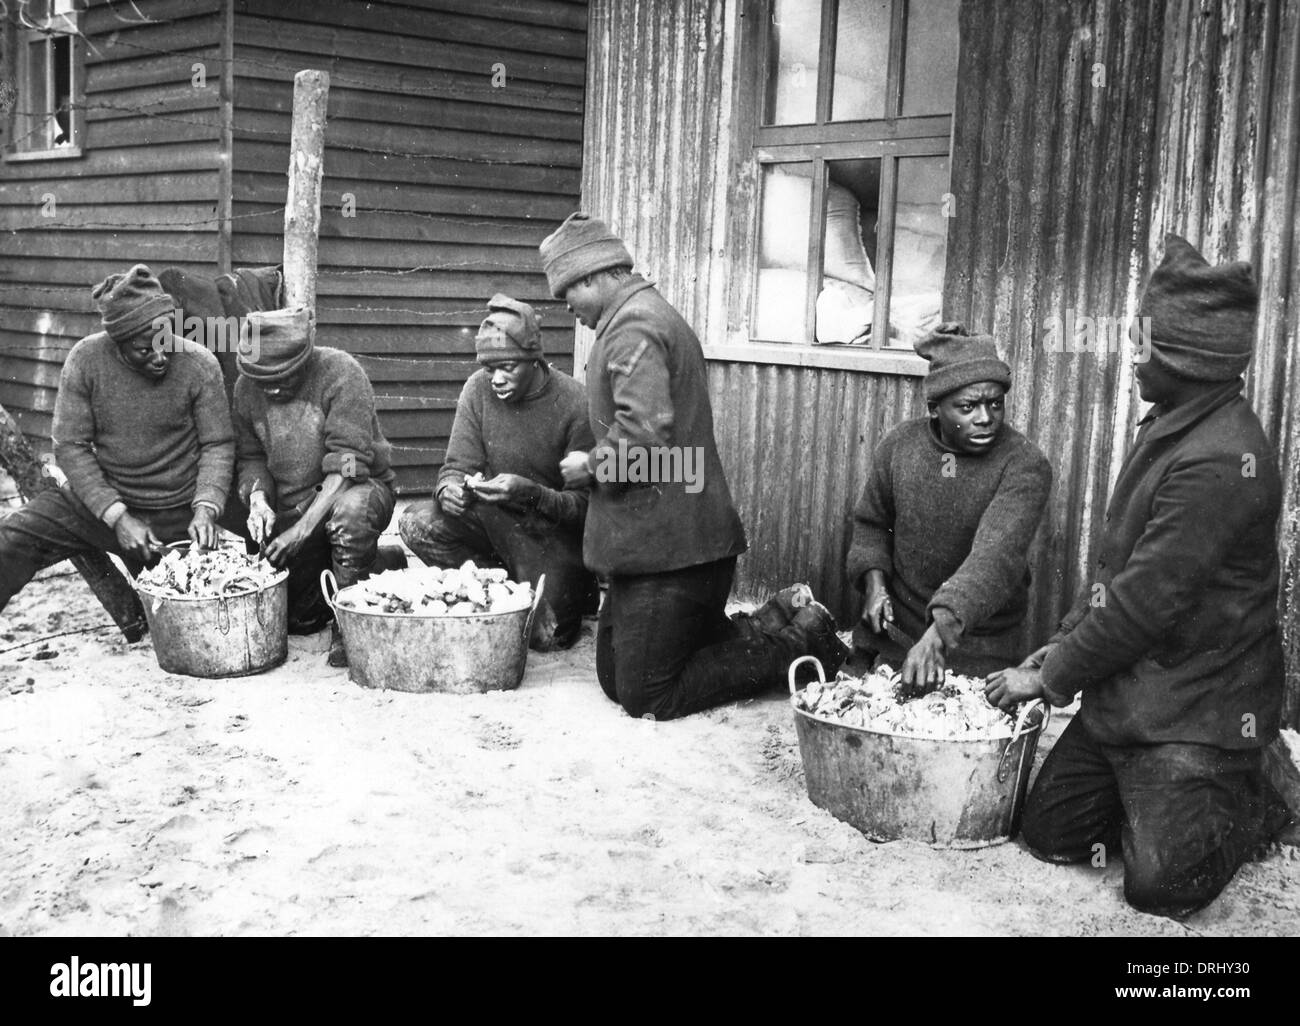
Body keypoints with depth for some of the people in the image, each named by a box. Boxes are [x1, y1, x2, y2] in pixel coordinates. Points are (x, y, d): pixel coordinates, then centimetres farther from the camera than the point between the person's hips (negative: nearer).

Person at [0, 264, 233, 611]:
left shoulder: (200, 366, -15)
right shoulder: (85, 360, -13)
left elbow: (218, 445, -8)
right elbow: (70, 446, -11)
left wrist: (206, 508, -25)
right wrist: (117, 517, -20)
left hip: (177, 515, -1)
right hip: (102, 501, 1)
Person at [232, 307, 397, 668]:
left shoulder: (340, 372, -20)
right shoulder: (246, 387, -2)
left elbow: (347, 462, -26)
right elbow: (250, 457, 7)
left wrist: (303, 528, -30)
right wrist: (258, 497, -16)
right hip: (289, 509, 5)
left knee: (350, 510, -41)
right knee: (299, 619, 1)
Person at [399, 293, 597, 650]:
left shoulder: (575, 404, -18)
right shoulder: (479, 388, -6)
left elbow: (584, 503, -17)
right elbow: (457, 466, -1)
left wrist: (530, 493, -36)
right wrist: (449, 487, -27)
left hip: (556, 533, -4)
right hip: (496, 523, 4)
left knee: (547, 635, -21)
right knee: (417, 523, -21)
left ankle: (572, 591, 17)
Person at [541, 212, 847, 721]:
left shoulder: (633, 325, -15)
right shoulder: (659, 316, 19)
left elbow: (644, 432, -29)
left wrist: (591, 465, -12)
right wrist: (598, 463, 15)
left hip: (666, 548, -10)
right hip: (665, 540, 10)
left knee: (648, 698, -3)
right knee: (616, 678, 15)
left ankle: (796, 642, 4)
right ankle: (775, 624, 15)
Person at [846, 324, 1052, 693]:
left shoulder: (1025, 466, -20)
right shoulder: (899, 444, -6)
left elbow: (996, 555, -33)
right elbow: (870, 522, 10)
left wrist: (940, 632, -45)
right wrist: (874, 580, -9)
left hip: (978, 645, -3)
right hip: (896, 633, 3)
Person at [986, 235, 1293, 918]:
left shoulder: (1220, 461, -25)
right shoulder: (1169, 427, 8)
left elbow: (1145, 602, -24)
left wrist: (1050, 680, -14)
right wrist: (1062, 642, 5)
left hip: (1190, 714, -9)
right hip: (1124, 695, 9)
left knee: (1159, 884, -8)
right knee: (1052, 831, 6)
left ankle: (1256, 803, 17)